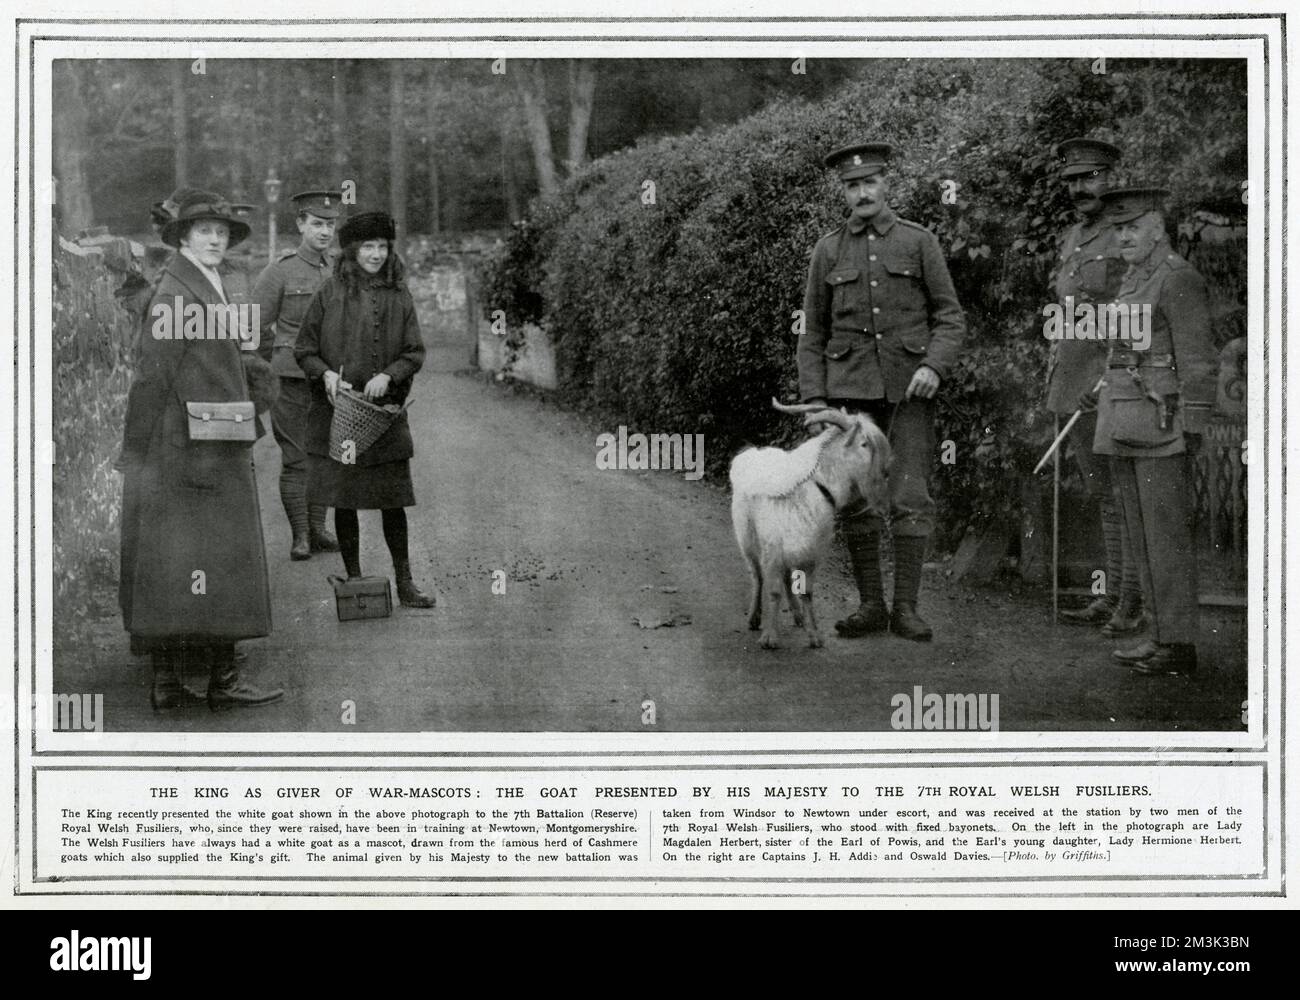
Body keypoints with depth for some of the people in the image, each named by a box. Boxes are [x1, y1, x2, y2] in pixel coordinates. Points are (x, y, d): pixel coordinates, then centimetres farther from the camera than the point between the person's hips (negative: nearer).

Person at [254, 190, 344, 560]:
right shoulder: (280, 271, -6)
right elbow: (254, 328, -2)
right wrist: (276, 364, 7)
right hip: (291, 380, -4)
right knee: (295, 458, -1)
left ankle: (318, 529, 16)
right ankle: (300, 536, 5)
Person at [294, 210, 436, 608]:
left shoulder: (398, 296, 5)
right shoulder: (330, 293, 0)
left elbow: (415, 352, 5)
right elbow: (304, 348, 4)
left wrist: (387, 376, -12)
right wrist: (326, 374, -13)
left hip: (385, 412, 1)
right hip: (336, 412, -1)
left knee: (394, 500, 1)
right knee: (343, 500, 4)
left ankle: (404, 583, 9)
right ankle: (353, 580, 15)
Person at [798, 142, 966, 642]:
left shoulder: (919, 242, 4)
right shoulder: (828, 250, 9)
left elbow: (950, 318, 3)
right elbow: (813, 331, 11)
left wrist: (933, 366, -14)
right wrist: (813, 398, 2)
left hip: (908, 390, -2)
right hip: (850, 391, 2)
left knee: (911, 498, -6)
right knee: (853, 500, 2)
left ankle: (905, 606, 0)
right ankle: (869, 605, 11)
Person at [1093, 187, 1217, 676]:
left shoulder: (1179, 279, -11)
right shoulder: (1133, 279, 16)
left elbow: (1199, 365, -13)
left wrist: (1191, 434, -16)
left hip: (1162, 427, -9)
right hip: (1125, 429, 9)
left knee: (1167, 538, -5)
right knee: (1143, 538, 11)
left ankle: (1180, 647, -1)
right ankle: (1163, 636, 17)